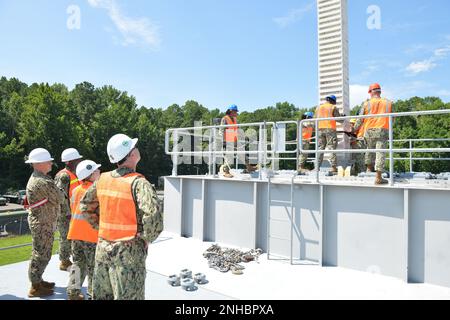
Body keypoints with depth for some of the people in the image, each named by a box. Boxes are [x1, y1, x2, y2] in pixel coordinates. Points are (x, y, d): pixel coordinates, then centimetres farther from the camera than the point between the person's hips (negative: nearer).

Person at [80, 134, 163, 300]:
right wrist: (147, 238, -14)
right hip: (129, 251, -6)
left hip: (103, 246, 6)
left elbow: (85, 205, 15)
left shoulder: (102, 179, 1)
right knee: (128, 296, 7)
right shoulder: (138, 183, -19)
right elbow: (153, 215, -30)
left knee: (102, 295, 21)